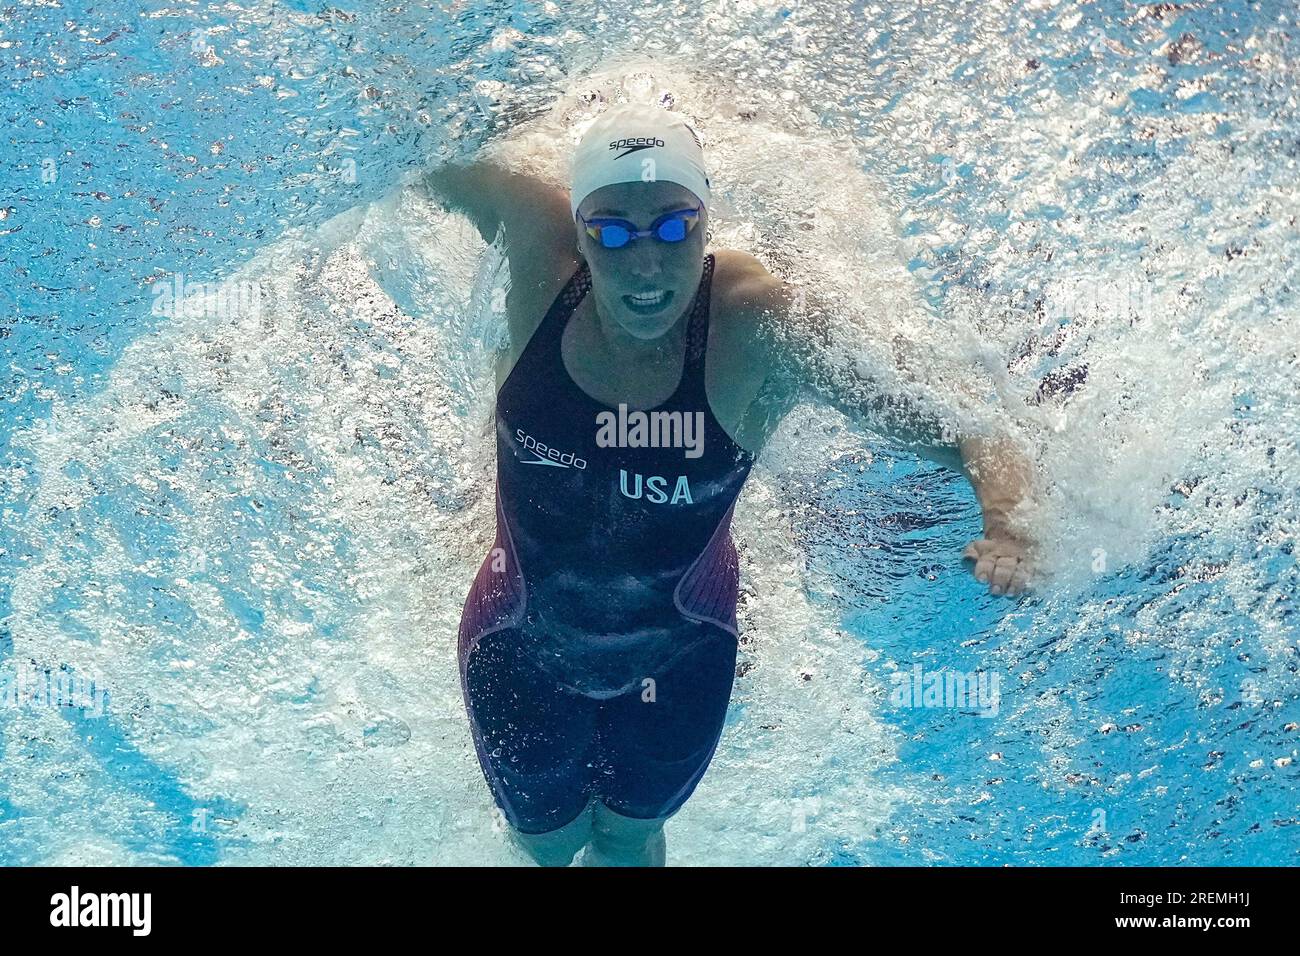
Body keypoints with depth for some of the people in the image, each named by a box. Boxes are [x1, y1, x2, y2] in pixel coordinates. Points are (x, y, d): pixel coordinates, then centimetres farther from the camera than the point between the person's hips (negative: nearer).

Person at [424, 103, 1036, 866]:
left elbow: (955, 419, -36)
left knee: (629, 837, 28)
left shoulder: (762, 327, -33)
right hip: (524, 643, 1)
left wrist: (1009, 527, -50)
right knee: (548, 839, 28)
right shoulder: (543, 256, -27)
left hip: (678, 651, -1)